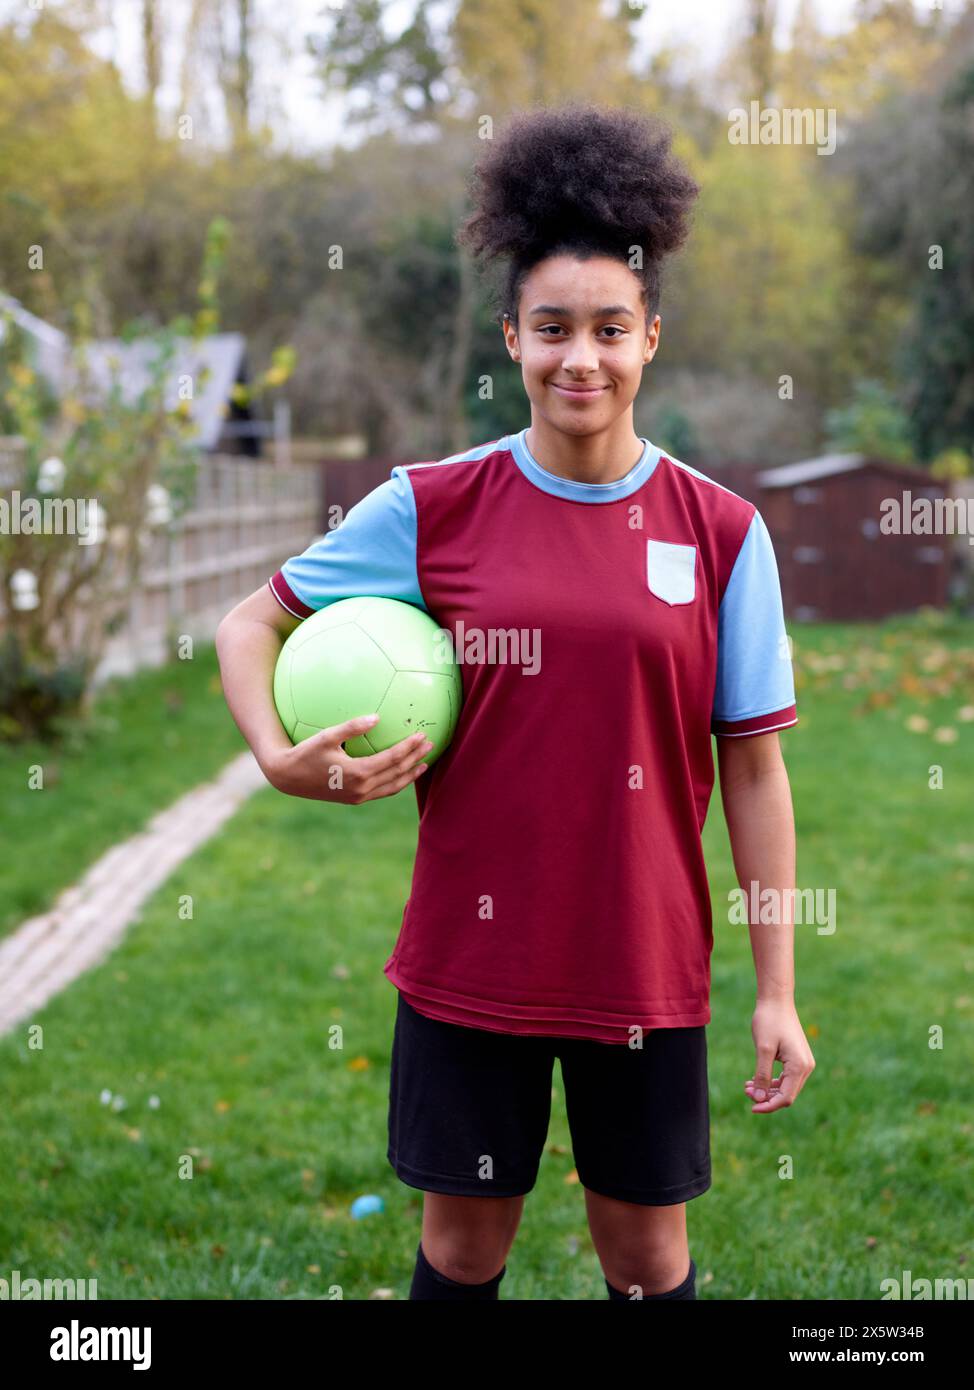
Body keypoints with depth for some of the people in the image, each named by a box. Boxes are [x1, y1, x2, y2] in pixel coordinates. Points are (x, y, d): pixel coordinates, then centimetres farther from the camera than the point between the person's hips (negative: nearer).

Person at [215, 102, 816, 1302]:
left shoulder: (721, 532, -4)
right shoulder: (433, 506, -5)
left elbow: (753, 770, -2)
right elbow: (252, 625, 4)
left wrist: (777, 992, -2)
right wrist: (279, 756, -15)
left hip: (646, 963, 0)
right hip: (471, 953, 0)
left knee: (648, 1253, 15)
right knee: (464, 1242, 16)